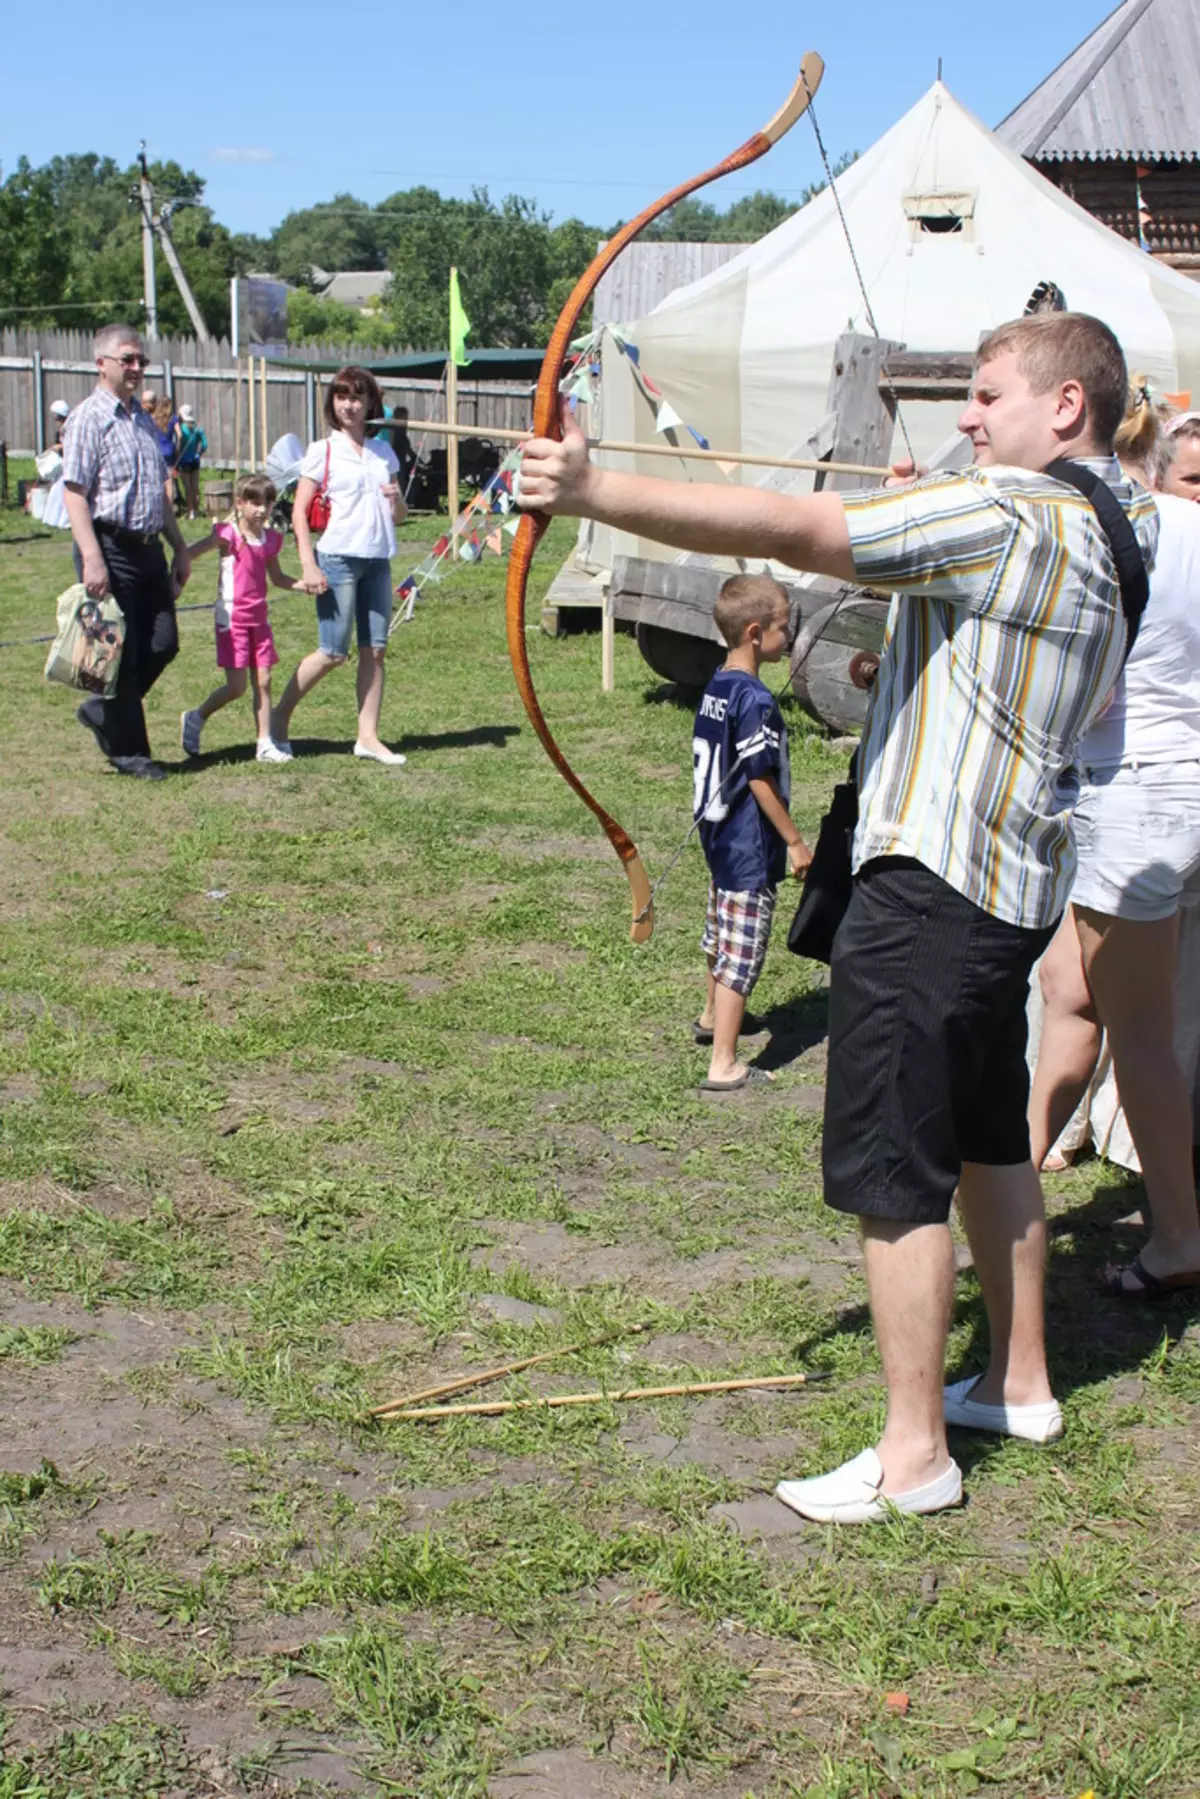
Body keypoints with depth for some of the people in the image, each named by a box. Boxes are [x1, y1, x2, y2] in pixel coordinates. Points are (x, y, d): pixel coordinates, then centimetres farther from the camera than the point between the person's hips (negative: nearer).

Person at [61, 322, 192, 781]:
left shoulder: (143, 419, 17)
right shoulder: (88, 419, -9)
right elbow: (75, 494, -15)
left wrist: (179, 548, 21)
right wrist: (92, 559, -22)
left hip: (147, 548, 8)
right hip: (111, 548, -8)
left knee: (162, 644, 6)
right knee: (119, 652, -1)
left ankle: (103, 712, 26)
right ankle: (128, 752, 9)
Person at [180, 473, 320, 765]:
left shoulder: (271, 540, 7)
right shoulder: (228, 535, -10)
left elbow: (277, 578, 20)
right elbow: (187, 554, -13)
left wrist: (304, 585, 4)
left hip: (259, 619, 6)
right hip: (232, 618, -6)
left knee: (263, 681, 4)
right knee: (237, 687, -6)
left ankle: (265, 744, 8)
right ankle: (195, 720, 16)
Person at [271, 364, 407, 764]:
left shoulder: (383, 452, 13)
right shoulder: (323, 451, 0)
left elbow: (398, 516, 18)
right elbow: (299, 512, -3)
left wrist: (396, 499, -5)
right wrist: (309, 565, -13)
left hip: (378, 561, 5)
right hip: (338, 559, -5)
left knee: (375, 650, 2)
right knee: (333, 652, -5)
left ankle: (368, 737, 7)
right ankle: (279, 719, 10)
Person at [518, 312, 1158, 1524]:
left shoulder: (1002, 518, -19)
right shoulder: (1114, 521, 10)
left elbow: (790, 529, -26)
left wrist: (595, 493, -28)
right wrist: (933, 505, 16)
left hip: (932, 885, -10)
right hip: (1015, 878, 10)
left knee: (896, 1172, -2)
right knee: (988, 1140, 21)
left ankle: (914, 1455, 7)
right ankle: (1021, 1384, 35)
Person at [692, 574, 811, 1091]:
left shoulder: (715, 688, 6)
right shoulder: (756, 700, -22)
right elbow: (760, 779, -20)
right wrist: (794, 840, -12)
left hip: (717, 831, 10)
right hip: (751, 845, -10)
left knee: (721, 933, 27)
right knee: (742, 951, -5)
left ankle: (713, 1017, 48)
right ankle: (723, 1065, -3)